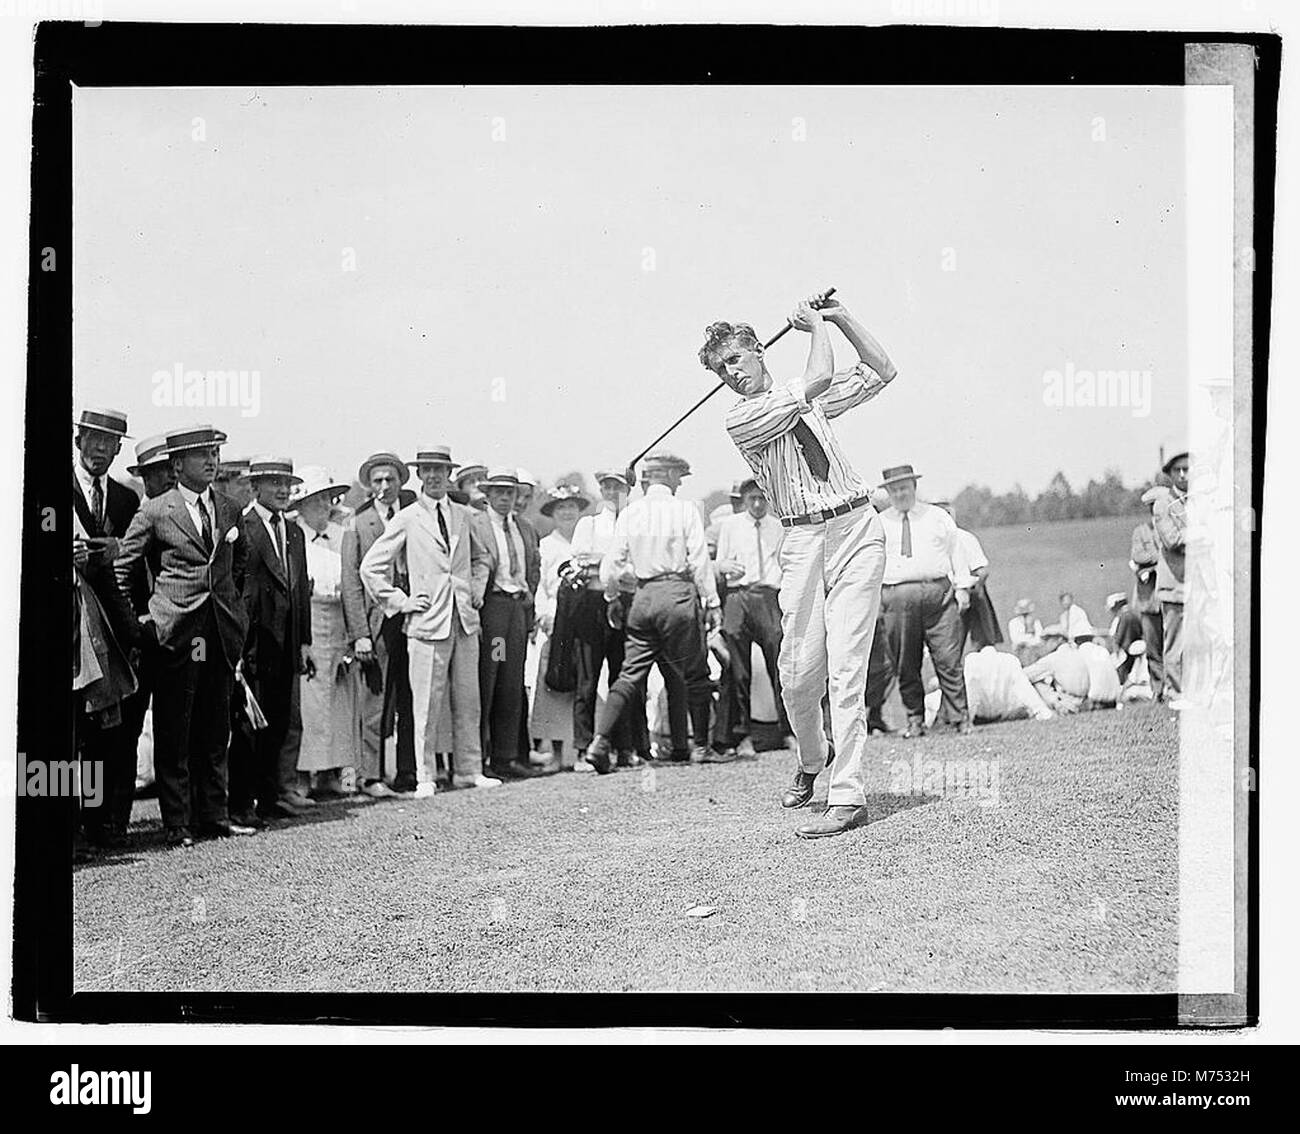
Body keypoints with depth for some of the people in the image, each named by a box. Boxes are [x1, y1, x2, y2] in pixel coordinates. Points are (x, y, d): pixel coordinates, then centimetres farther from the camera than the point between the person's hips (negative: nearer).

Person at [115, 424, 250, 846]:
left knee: (215, 731, 9)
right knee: (173, 734, 0)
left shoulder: (230, 510, 12)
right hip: (175, 633, -4)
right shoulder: (154, 512, -1)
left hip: (222, 633, 4)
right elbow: (125, 567, 4)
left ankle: (214, 814, 17)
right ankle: (177, 823, 5)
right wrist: (139, 616, 2)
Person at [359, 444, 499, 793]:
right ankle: (425, 777, 3)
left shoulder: (463, 515, 12)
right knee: (427, 705, -4)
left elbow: (481, 555, 30)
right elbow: (370, 567, 1)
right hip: (427, 621, -4)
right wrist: (399, 601, -3)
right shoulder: (406, 519, 0)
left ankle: (469, 771, 16)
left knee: (467, 701, 7)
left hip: (465, 620, 4)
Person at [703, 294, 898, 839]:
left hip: (857, 531, 1)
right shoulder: (740, 419, 1)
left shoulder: (809, 400, 18)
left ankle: (847, 795, -11)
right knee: (798, 671, -4)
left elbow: (881, 371, 26)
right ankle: (811, 763, 26)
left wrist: (841, 317, 19)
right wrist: (816, 327, 8)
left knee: (846, 668, -10)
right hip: (803, 541, -1)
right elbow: (818, 379, -8)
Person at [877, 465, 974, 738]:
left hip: (938, 591, -1)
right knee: (905, 666, 1)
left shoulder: (938, 517, 16)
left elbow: (955, 552, 14)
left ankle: (958, 718, -2)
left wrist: (962, 587, 5)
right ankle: (915, 721, 9)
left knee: (948, 660, -7)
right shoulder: (878, 524, 15)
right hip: (897, 595, 1)